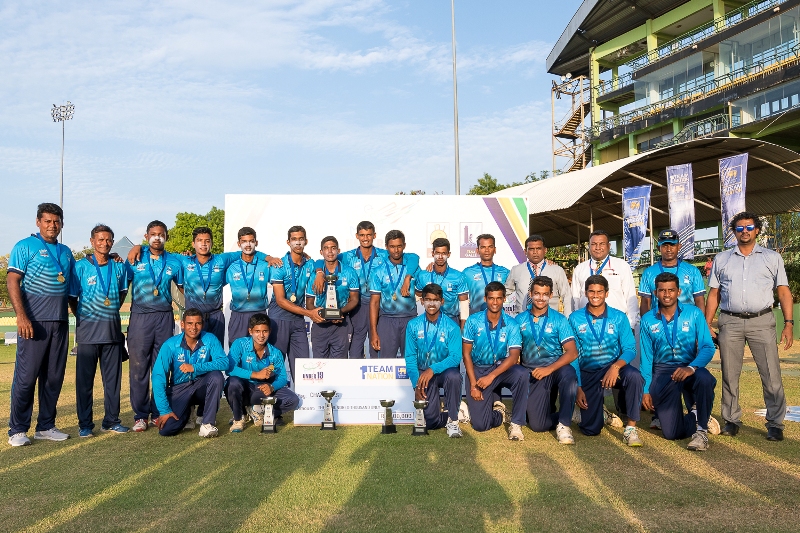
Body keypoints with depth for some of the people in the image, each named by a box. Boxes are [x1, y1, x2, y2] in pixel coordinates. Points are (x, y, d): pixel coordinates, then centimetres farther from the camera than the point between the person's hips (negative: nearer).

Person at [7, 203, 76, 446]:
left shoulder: (66, 252, 17)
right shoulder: (25, 246, 0)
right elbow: (13, 282, -8)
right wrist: (21, 316, -17)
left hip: (60, 322, 6)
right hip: (34, 322, -5)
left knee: (54, 377, 8)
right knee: (26, 376, -3)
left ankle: (46, 427, 18)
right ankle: (17, 430, 7)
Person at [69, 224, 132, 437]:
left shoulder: (119, 266, 7)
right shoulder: (80, 266, -2)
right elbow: (72, 297, 2)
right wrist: (83, 318, 2)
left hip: (113, 328, 3)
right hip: (88, 330, -3)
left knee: (113, 377, 7)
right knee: (85, 378, 2)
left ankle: (112, 420, 17)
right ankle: (85, 424, 10)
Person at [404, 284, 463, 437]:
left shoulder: (451, 327, -10)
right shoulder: (413, 325, -4)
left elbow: (456, 357, -18)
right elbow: (410, 357, -2)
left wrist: (433, 369, -33)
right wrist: (416, 385, -14)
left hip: (444, 371, -1)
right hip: (423, 373, 1)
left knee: (453, 376, -38)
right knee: (430, 421, -14)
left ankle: (452, 420, -15)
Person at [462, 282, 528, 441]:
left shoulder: (511, 324, -5)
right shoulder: (473, 321, -5)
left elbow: (514, 356, -13)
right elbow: (466, 353, -4)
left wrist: (491, 376, -25)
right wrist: (473, 385, -12)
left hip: (501, 368, 1)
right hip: (478, 370, 0)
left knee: (522, 374, -35)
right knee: (480, 424, -12)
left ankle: (516, 424, -19)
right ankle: (500, 413, 24)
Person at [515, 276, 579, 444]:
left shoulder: (559, 320, 0)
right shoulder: (520, 320, 7)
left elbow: (572, 352, -9)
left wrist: (549, 369, -22)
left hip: (556, 368, -1)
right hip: (533, 373, 1)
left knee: (569, 374, -38)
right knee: (537, 424, -11)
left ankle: (563, 424, -19)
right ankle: (548, 407, 25)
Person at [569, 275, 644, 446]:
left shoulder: (618, 317, 0)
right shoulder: (575, 318, -1)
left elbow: (630, 349, -8)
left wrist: (616, 366, -29)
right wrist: (578, 387, -6)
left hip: (613, 369, 0)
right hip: (587, 374, 0)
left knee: (634, 376, -36)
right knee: (590, 429, -5)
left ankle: (631, 429, -21)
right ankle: (600, 411, 33)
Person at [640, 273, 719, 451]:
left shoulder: (694, 313, -3)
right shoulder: (647, 320, 2)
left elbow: (708, 347, -10)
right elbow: (646, 357, 5)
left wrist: (692, 368, -29)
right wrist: (646, 389, 0)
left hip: (690, 369, 0)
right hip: (662, 373, 1)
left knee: (705, 379, -38)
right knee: (671, 433, -10)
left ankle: (701, 430, -14)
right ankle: (696, 417, 26)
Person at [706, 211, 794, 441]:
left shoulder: (772, 258, 10)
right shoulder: (721, 259, 13)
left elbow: (783, 292, 6)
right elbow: (714, 294, 11)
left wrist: (788, 323, -5)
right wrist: (707, 326, 4)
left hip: (761, 321, -1)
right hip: (730, 322, 1)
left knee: (771, 375, -3)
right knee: (729, 375, 6)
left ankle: (775, 424, 7)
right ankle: (732, 420, 16)